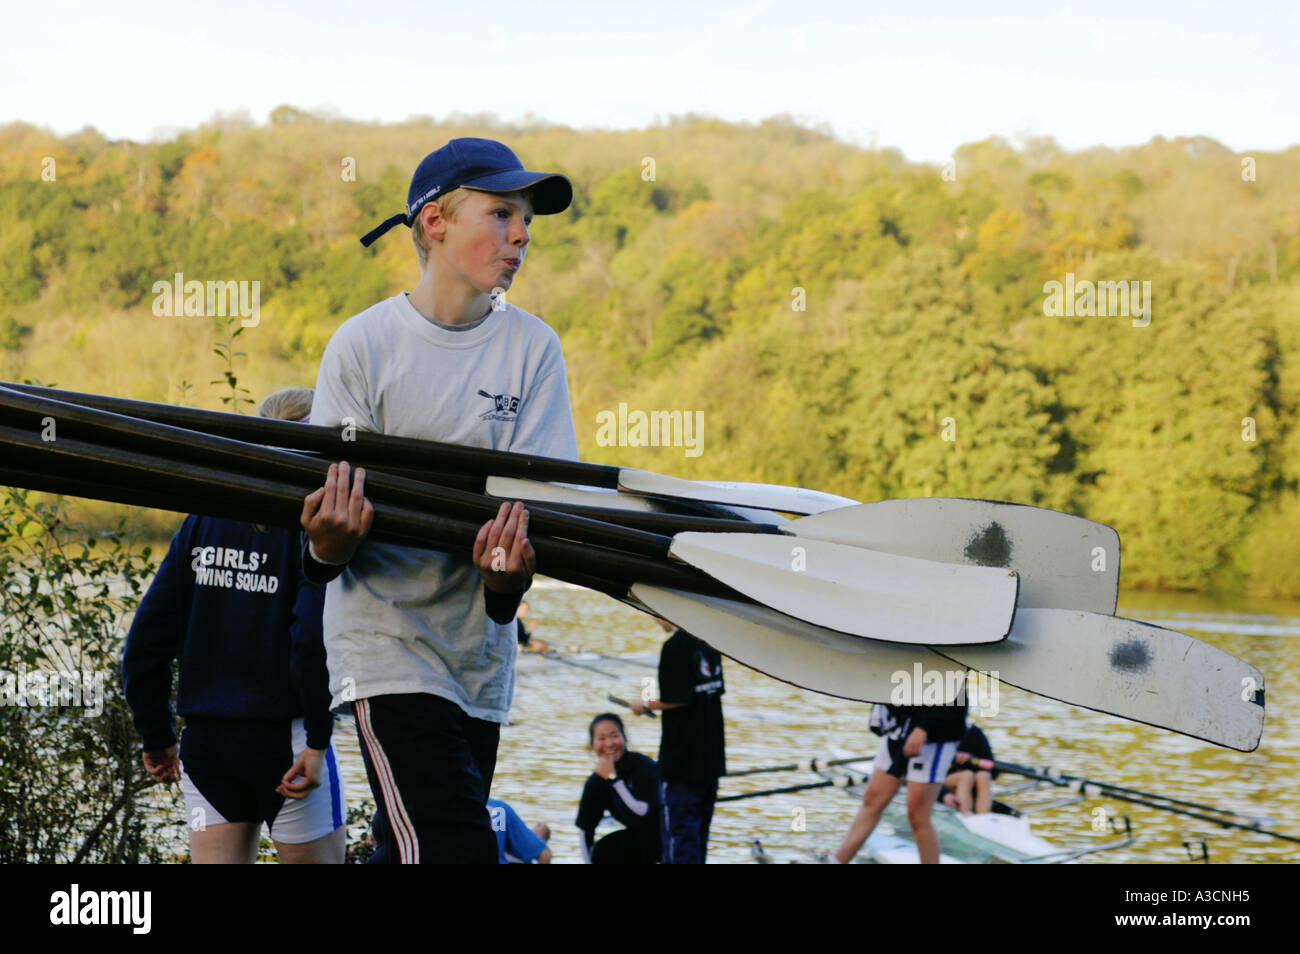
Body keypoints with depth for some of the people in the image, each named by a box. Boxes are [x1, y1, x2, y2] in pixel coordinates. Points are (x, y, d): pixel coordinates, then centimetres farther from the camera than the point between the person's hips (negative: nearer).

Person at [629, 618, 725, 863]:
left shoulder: (675, 646, -17)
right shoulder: (707, 640, 8)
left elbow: (676, 698, -21)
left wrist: (646, 706, -6)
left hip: (681, 757, -8)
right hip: (710, 752, 8)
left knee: (678, 828, -4)